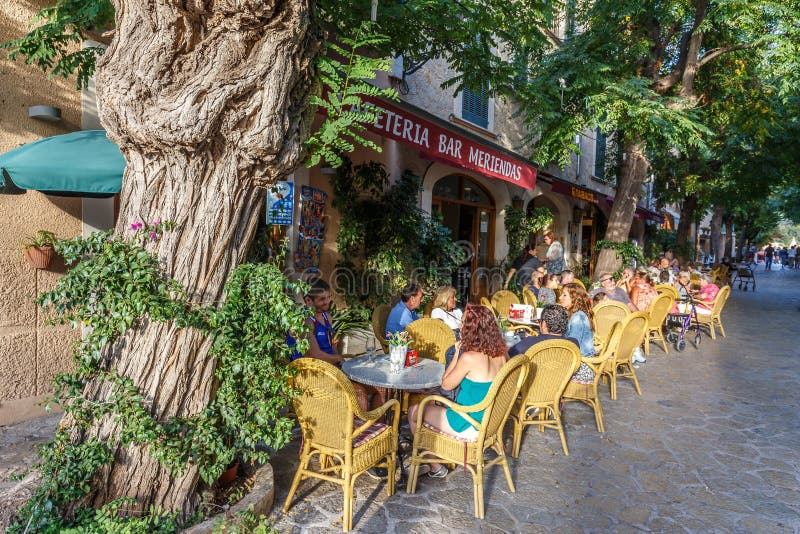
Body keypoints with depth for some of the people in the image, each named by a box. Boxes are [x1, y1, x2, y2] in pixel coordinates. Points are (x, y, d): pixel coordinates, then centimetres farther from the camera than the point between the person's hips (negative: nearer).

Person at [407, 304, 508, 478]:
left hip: (469, 427, -8)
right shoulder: (501, 353, -5)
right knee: (433, 405, 27)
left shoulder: (469, 357, -28)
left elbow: (446, 384, -11)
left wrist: (457, 352, -8)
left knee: (413, 412, 12)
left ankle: (435, 467, 21)